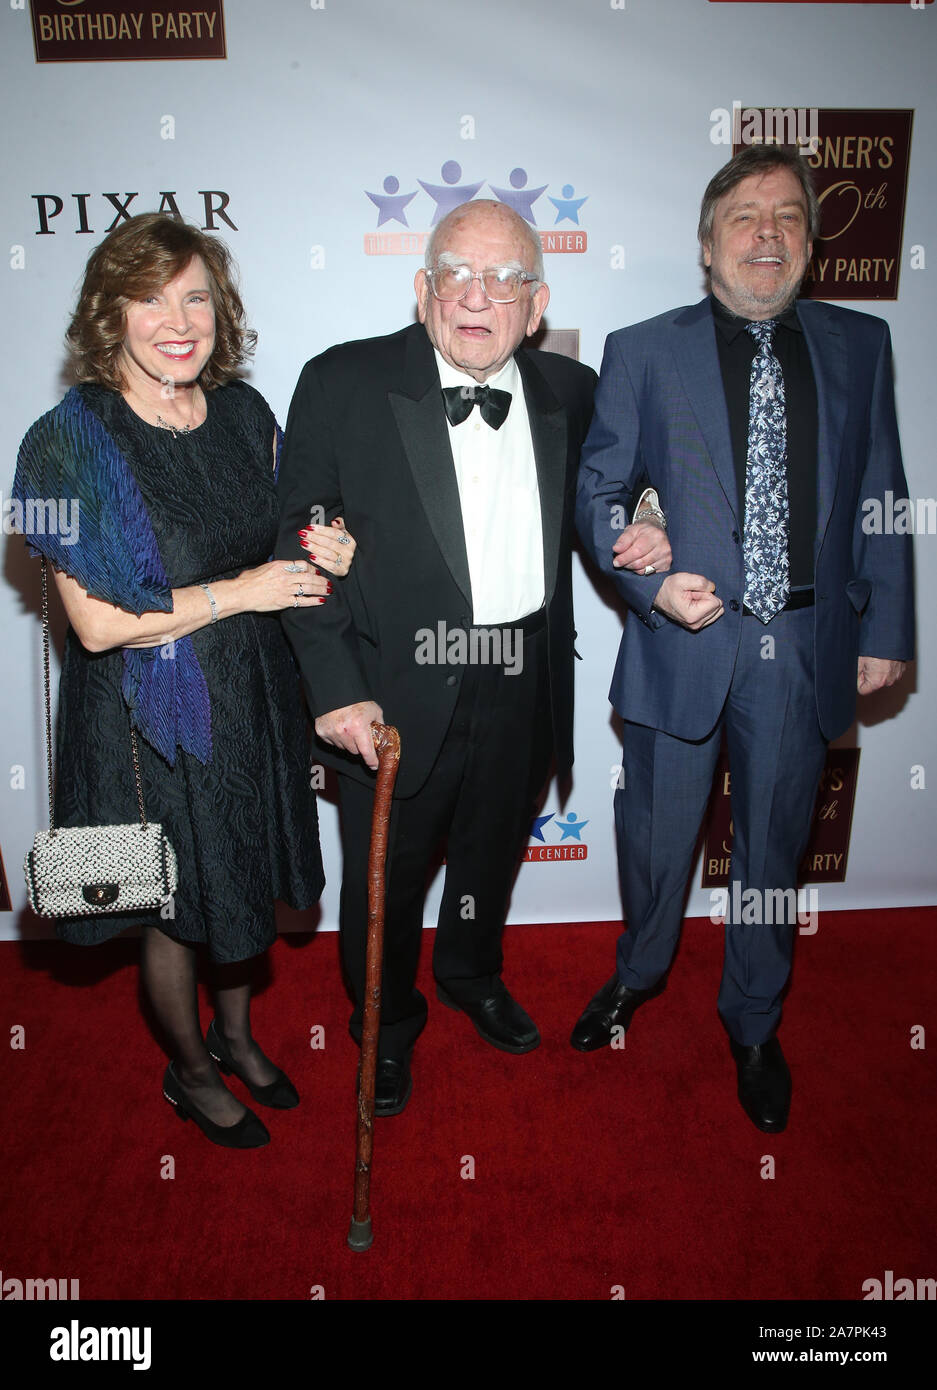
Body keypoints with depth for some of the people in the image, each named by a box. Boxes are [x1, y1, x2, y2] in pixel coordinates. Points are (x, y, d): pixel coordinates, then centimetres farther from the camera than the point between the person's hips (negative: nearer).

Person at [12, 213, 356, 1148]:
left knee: (248, 881, 21)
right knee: (178, 906, 13)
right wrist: (241, 590, -20)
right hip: (150, 717, -5)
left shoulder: (242, 412, 0)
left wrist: (320, 553, -9)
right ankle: (189, 1069, 42)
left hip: (251, 696, 6)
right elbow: (96, 622, -21)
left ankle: (235, 1035, 49)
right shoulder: (73, 438, -17)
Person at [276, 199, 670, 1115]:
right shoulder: (341, 384, -10)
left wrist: (639, 536, -7)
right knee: (385, 877, 15)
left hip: (524, 691, 4)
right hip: (393, 695, -3)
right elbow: (301, 546, -10)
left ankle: (471, 973, 55)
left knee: (492, 855, 25)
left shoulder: (571, 394, 1)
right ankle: (387, 1022, 44)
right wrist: (335, 691, -17)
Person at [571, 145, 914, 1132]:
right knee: (656, 835, 14)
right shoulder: (643, 351, 1)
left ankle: (754, 1026, 38)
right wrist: (651, 584, -15)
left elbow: (879, 497, 8)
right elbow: (598, 490, 1)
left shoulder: (859, 345, 7)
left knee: (773, 846, 15)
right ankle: (639, 972, 45)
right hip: (683, 642, -1)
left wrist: (886, 628, 4)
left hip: (805, 649, 2)